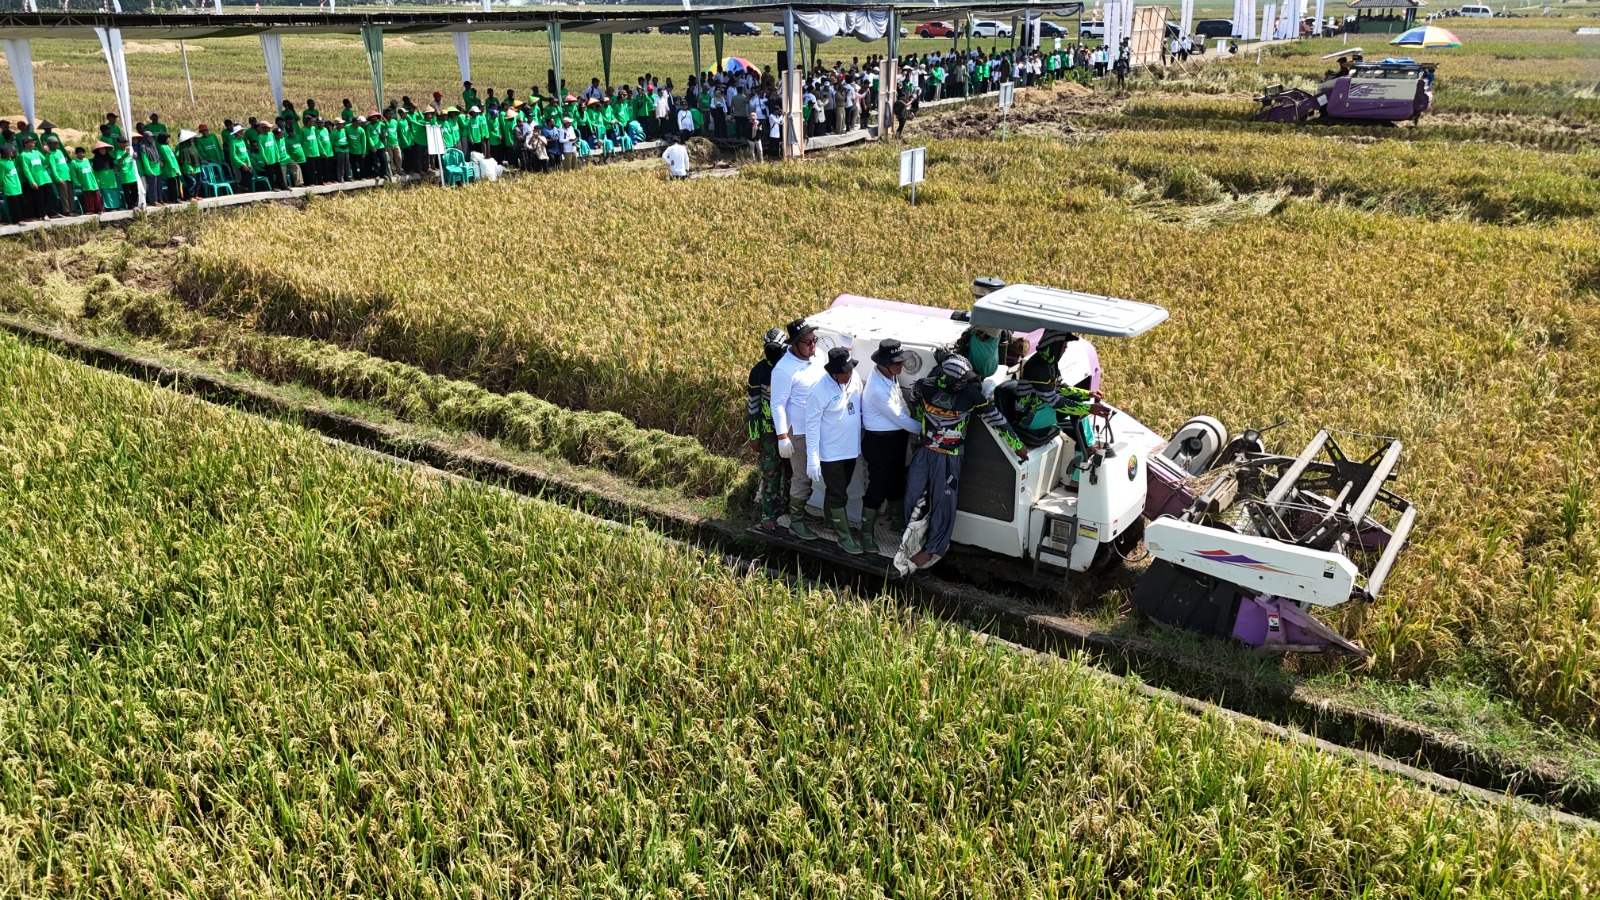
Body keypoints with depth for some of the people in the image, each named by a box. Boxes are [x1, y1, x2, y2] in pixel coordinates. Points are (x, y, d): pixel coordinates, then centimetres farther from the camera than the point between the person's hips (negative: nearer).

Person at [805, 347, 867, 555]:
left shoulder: (855, 377, -7)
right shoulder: (820, 391, -25)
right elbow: (812, 425, -20)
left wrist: (861, 440, 13)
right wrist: (812, 459, -20)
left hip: (851, 448, 6)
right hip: (831, 452, -6)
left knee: (838, 489, 24)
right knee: (838, 496, 4)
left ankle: (829, 519, 44)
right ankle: (844, 537, 15)